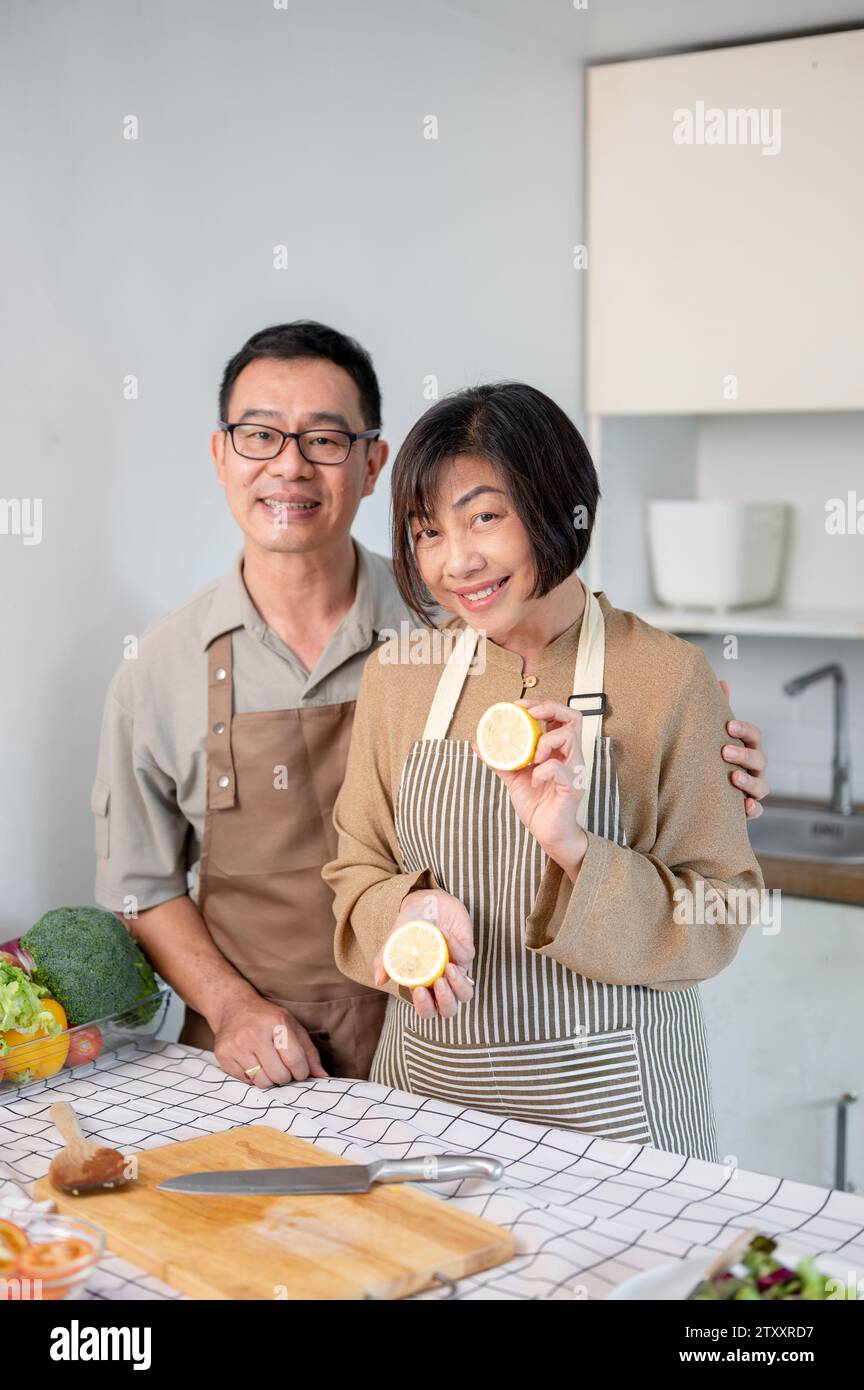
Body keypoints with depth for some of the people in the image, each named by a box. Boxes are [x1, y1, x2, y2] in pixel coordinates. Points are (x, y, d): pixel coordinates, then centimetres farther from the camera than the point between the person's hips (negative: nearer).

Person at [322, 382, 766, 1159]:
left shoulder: (668, 677, -10)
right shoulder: (398, 672, 1)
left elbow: (718, 923, -10)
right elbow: (357, 869, 7)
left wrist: (575, 850, -25)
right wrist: (410, 910, -15)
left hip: (604, 1093, -3)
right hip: (426, 1079, 3)